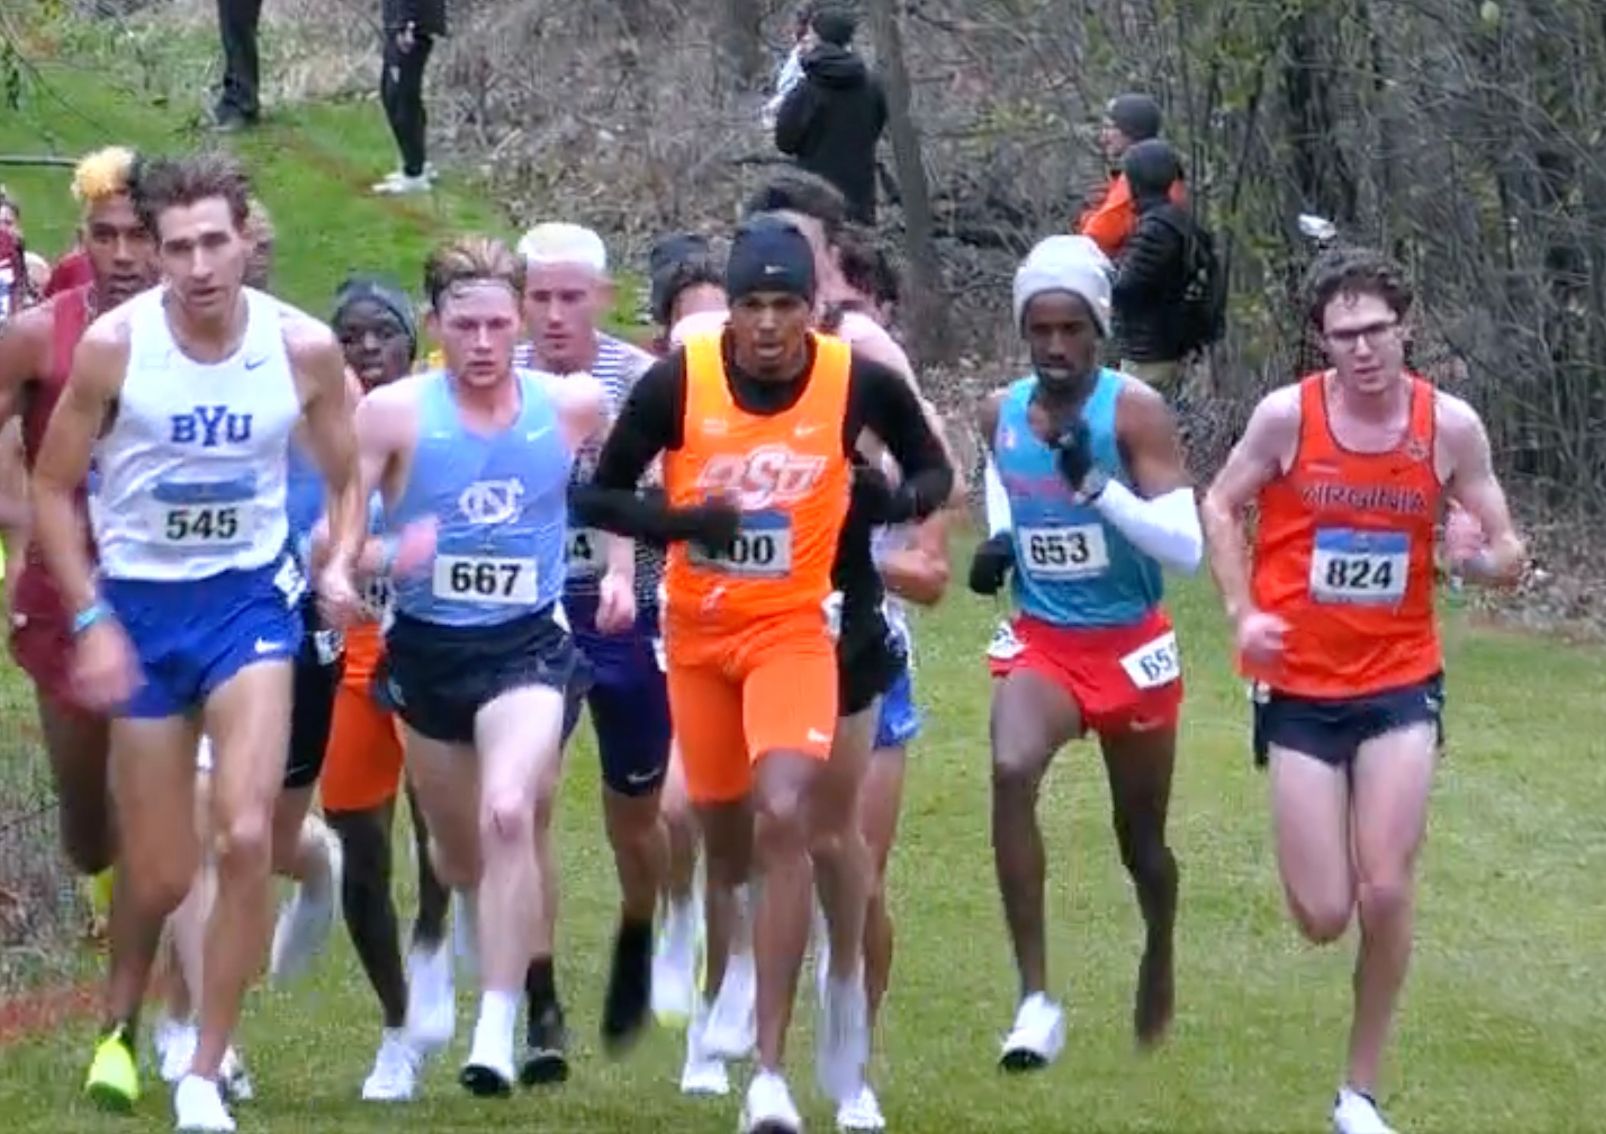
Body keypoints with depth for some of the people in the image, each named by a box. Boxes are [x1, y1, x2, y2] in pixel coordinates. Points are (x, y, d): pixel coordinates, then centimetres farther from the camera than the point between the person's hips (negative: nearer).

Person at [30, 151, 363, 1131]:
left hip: (249, 598, 0)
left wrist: (339, 565, -12)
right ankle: (119, 1024, 37)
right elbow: (54, 487, -3)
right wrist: (90, 619, -10)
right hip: (139, 606, 0)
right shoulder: (114, 345, -13)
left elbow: (347, 478, 7)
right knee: (159, 875, 5)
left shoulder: (304, 349, -9)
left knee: (245, 837, -16)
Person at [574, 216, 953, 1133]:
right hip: (699, 634, 2)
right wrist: (679, 523, -22)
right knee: (726, 836, 15)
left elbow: (933, 472, 6)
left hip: (794, 628, -2)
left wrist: (900, 503, -17)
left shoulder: (859, 383, -11)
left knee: (786, 819, -21)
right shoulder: (677, 382, -11)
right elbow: (599, 497, -3)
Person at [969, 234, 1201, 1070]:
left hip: (1130, 648, -2)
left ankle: (1159, 957, 49)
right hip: (1042, 643, 2)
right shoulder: (1002, 412, -1)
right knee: (1011, 770, -29)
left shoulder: (1134, 413, -15)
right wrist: (1000, 545, 2)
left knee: (1141, 838, 14)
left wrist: (1097, 487, -34)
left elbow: (1187, 547, -22)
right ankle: (1036, 1000, -29)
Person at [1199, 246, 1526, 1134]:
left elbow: (1508, 556, 1)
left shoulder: (1450, 427, -7)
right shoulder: (1287, 414, -10)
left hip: (1401, 684, 0)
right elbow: (1219, 506, 4)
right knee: (1323, 918, -1)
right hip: (1301, 687, 0)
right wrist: (1243, 612, -10)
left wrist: (1481, 557, -23)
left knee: (1385, 894, -9)